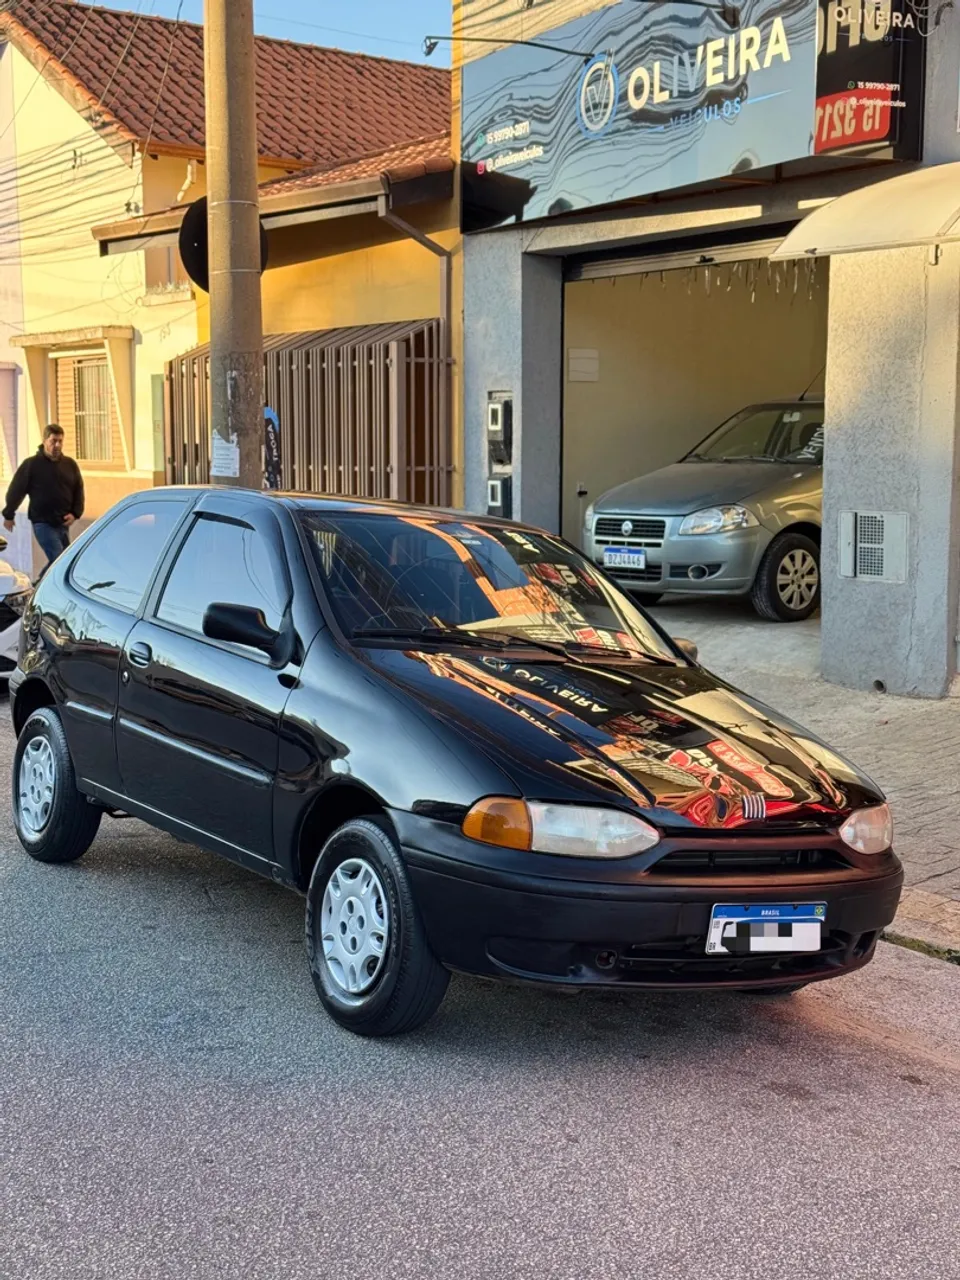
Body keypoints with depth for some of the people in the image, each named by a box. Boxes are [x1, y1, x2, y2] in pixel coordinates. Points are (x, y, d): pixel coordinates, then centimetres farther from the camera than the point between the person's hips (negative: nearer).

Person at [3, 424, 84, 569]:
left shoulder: (70, 464, 6)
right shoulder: (31, 464, -7)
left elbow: (78, 491, 12)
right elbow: (15, 490, -2)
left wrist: (75, 513, -1)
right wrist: (8, 515, 2)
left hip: (63, 523, 6)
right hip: (43, 523, -6)